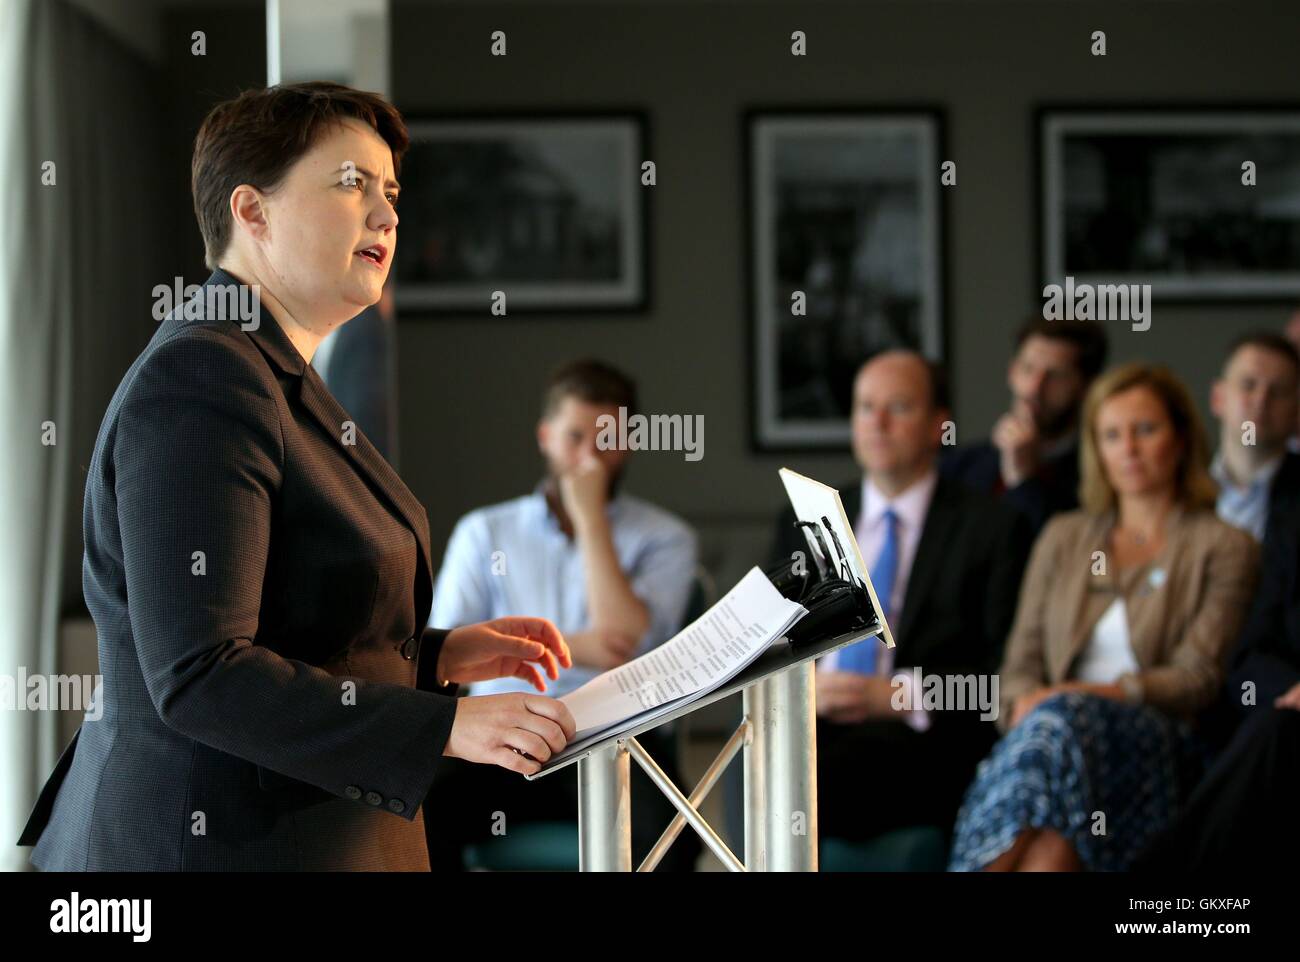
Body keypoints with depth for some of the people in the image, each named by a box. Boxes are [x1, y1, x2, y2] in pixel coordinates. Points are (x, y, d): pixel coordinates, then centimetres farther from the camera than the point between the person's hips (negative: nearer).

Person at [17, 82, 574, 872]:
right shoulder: (197, 387, -17)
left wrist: (439, 654, 7)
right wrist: (446, 726, -26)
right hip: (219, 843, -10)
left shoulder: (284, 381, 15)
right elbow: (197, 677, -25)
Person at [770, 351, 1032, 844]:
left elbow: (1005, 673, 3)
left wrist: (900, 695, -10)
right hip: (808, 725, 3)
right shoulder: (803, 524, 23)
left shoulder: (993, 527, 11)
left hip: (920, 735, -3)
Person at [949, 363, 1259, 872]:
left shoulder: (1224, 547, 13)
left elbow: (1198, 677, 2)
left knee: (1066, 719, -38)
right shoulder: (1064, 536, 26)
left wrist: (1109, 692, -15)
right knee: (1047, 719, -36)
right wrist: (1026, 703, -6)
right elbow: (1021, 661, 18)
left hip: (1155, 744, -3)